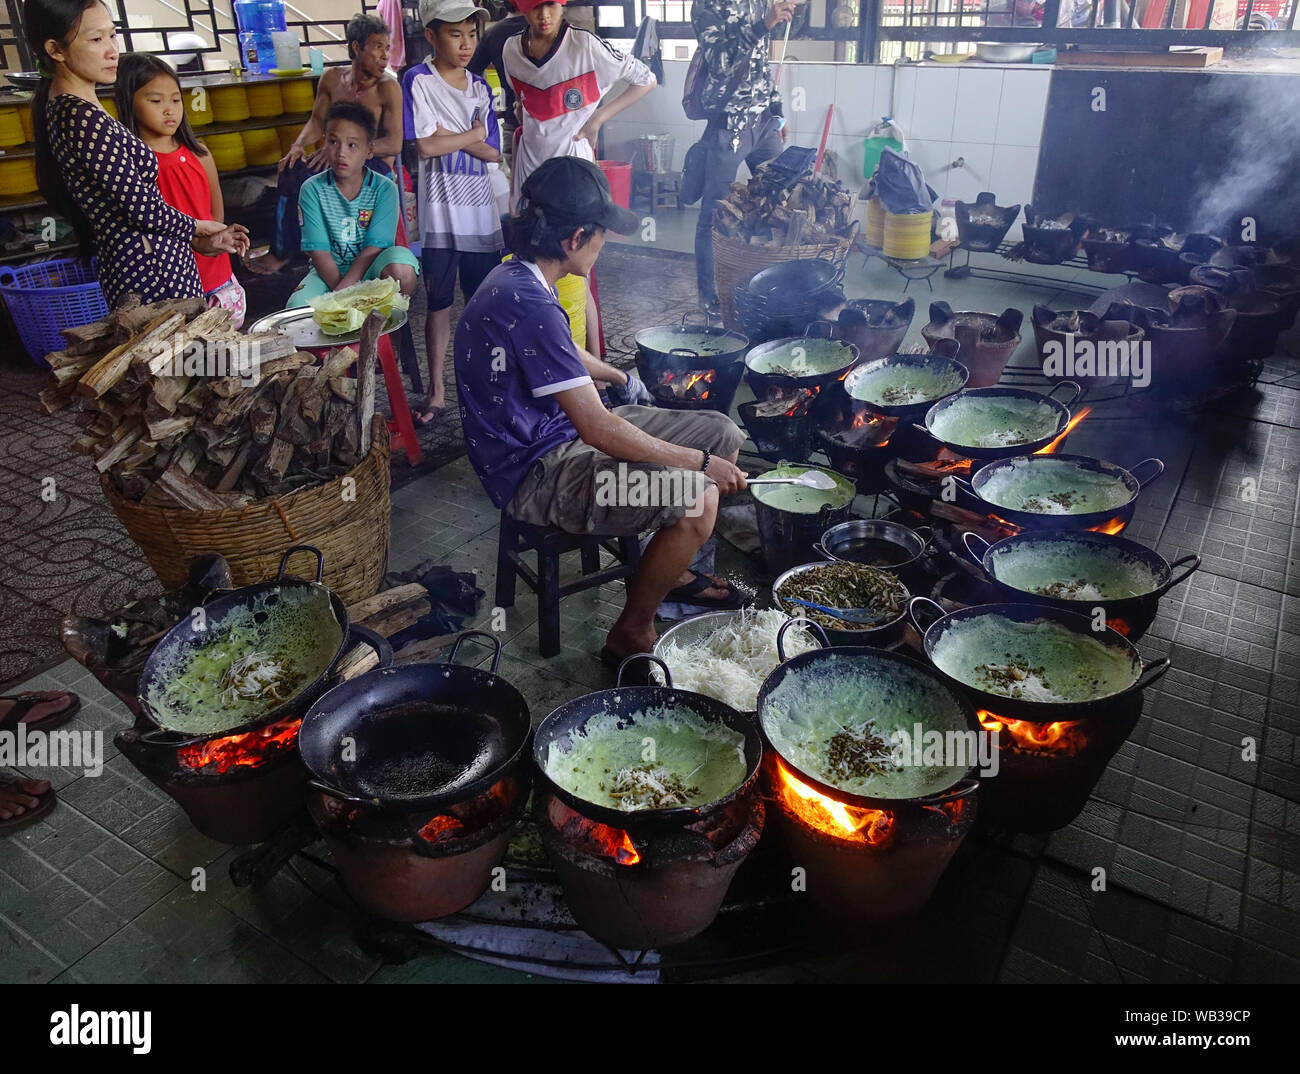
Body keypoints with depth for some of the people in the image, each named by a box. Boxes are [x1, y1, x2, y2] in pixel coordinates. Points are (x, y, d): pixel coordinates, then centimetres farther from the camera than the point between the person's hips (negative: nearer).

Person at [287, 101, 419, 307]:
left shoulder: (385, 189, -6)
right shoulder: (313, 189, -4)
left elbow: (375, 247, -13)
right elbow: (318, 251, -9)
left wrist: (343, 289, -25)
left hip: (369, 268, 0)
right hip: (330, 271, 1)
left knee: (402, 263, -34)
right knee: (297, 305, -29)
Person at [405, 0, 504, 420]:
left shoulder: (479, 86, 10)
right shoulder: (418, 80, -4)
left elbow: (492, 152, 2)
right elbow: (426, 146, -15)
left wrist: (447, 135, -11)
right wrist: (474, 134, -5)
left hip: (481, 212, 4)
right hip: (440, 214, -4)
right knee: (439, 303, 3)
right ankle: (436, 389, 15)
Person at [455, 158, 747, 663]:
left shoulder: (517, 278, 6)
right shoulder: (527, 305, -26)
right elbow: (599, 430, -28)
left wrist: (620, 377, 47)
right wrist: (701, 463, -18)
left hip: (562, 433, 10)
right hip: (533, 474, -10)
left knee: (724, 434, 8)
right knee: (697, 497, -27)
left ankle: (669, 570, 25)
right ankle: (631, 636, -6)